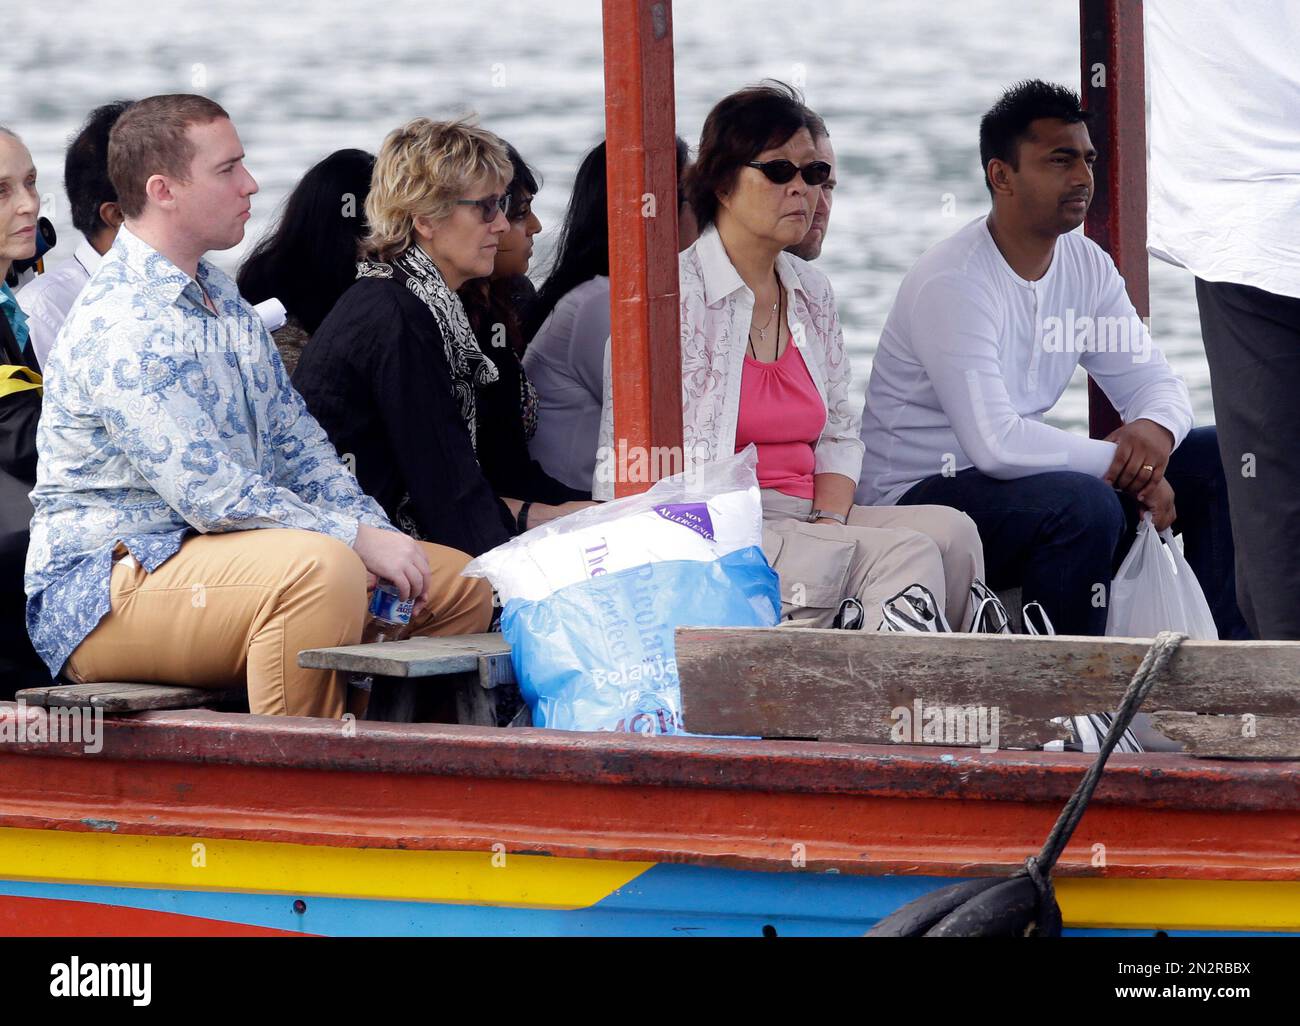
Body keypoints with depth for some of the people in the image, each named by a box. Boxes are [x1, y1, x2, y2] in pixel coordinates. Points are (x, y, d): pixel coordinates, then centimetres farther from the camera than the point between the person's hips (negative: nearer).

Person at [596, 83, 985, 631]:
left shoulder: (812, 293, 17)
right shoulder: (677, 295, -6)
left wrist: (829, 521, -2)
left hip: (804, 521, 7)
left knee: (951, 531, -20)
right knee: (906, 555, -27)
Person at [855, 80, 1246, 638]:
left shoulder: (1086, 266, 5)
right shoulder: (953, 282, -22)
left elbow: (1151, 380, 9)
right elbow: (995, 442, -30)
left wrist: (1156, 430, -17)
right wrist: (1124, 464, -22)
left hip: (1011, 477, 9)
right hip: (917, 500, -9)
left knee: (1216, 459, 2)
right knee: (1083, 503, -36)